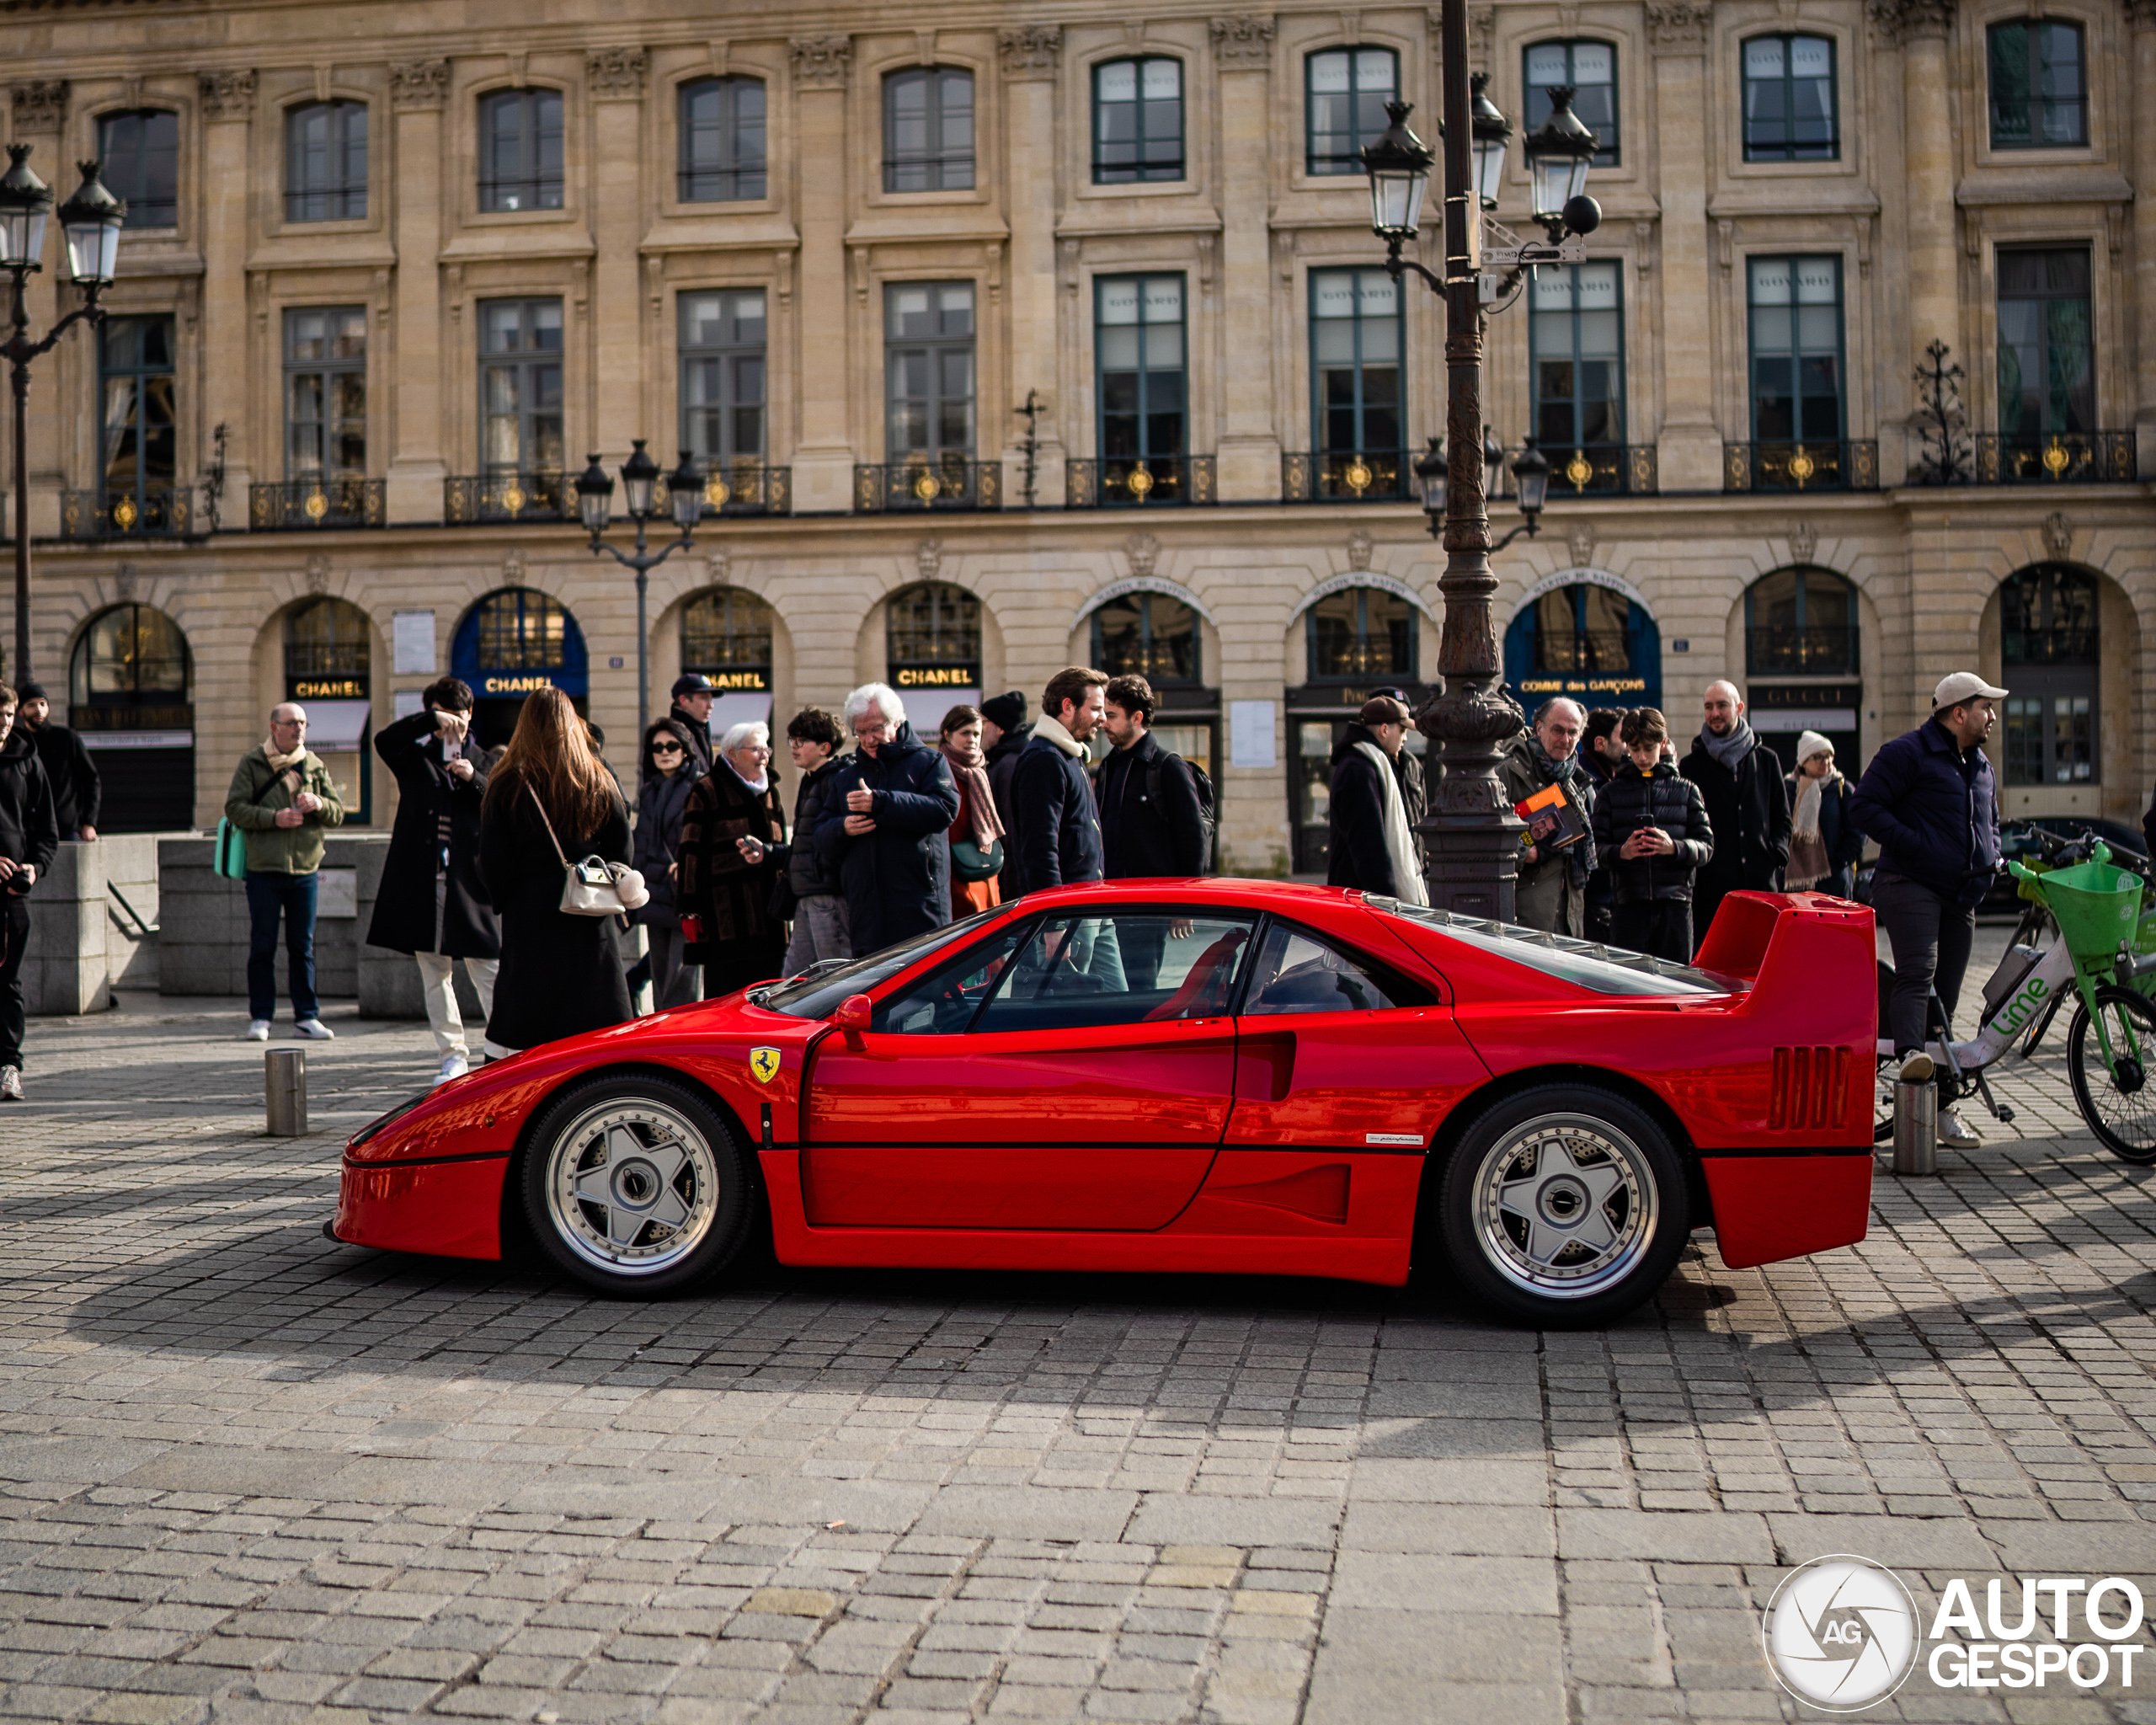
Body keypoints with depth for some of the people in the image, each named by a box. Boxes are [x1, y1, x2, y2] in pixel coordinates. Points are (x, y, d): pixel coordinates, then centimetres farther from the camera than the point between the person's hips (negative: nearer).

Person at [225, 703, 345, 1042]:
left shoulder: (315, 766, 10)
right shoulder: (253, 763, 1)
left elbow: (338, 814, 10)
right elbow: (234, 809, -5)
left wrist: (319, 805, -12)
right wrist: (274, 818, -17)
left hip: (305, 868, 3)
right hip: (264, 870, -3)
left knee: (303, 946, 7)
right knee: (262, 946, 2)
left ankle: (307, 1016, 12)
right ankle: (260, 1017, 10)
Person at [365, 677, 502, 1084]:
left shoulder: (486, 763, 13)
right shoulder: (416, 759, 12)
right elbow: (384, 740, -8)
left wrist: (473, 781, -11)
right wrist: (432, 718, -17)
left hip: (470, 882, -2)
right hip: (421, 883, 2)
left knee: (487, 971, -6)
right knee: (434, 973, 5)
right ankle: (453, 1054, 13)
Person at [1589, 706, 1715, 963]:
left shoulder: (1686, 790, 14)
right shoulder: (1611, 792, 12)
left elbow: (1706, 848, 6)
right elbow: (1595, 847, 4)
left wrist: (1674, 847, -15)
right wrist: (1621, 852, -18)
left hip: (1675, 905, 1)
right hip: (1628, 905, -1)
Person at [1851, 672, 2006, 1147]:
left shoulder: (1981, 768, 22)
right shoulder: (1908, 753, -5)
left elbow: (1990, 823, 36)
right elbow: (1864, 807, -12)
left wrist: (1991, 858, 14)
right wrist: (1915, 845, -19)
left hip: (1961, 896, 7)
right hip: (1910, 885, -7)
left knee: (1946, 993, 7)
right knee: (1918, 972, -28)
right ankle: (1910, 1053, -46)